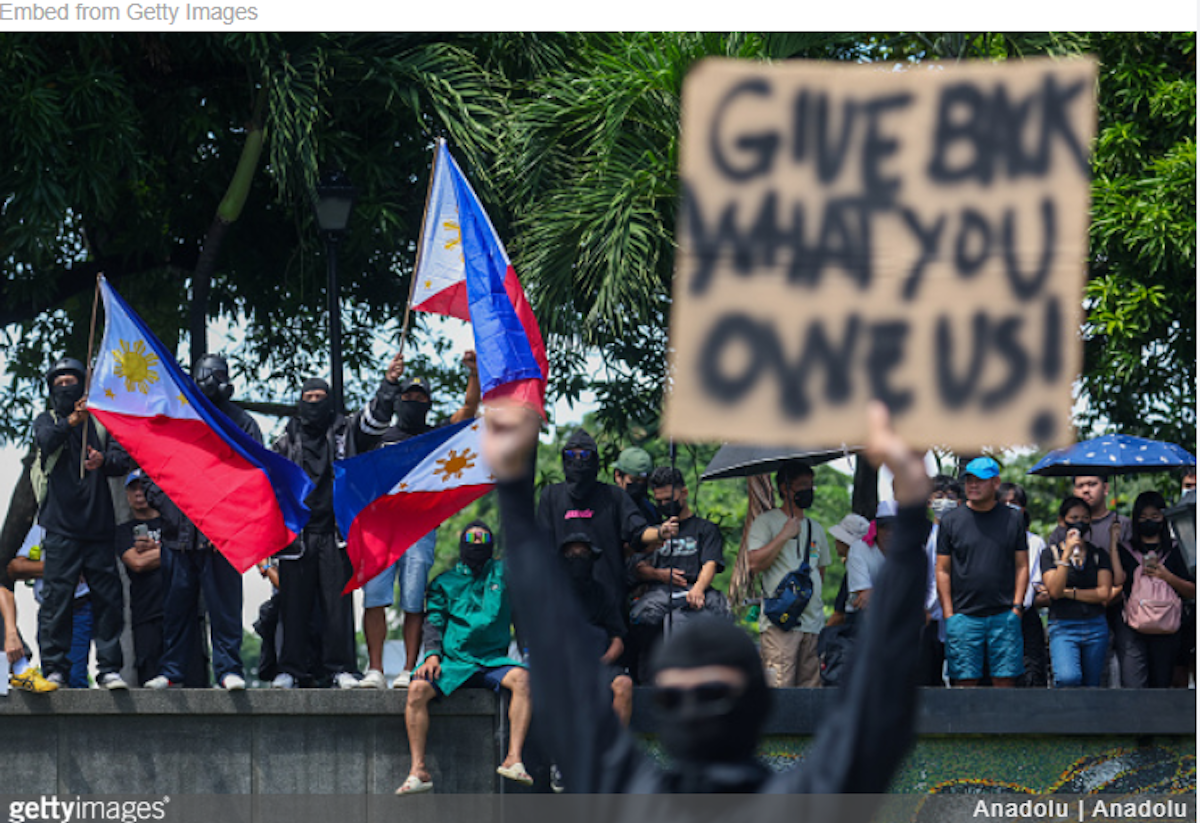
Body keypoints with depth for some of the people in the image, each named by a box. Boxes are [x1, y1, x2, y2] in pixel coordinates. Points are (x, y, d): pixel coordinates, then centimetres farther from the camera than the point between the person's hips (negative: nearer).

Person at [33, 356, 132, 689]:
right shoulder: (46, 421, 12)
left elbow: (122, 458, 2)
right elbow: (46, 440, -12)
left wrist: (104, 461, -21)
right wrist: (70, 422, -31)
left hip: (99, 524, 2)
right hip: (61, 527, -1)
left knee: (108, 598, -2)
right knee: (57, 596, -6)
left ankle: (109, 669, 2)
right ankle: (54, 669, -2)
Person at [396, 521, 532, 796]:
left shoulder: (503, 572, 17)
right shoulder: (444, 582, 17)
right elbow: (434, 620, 7)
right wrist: (432, 654, -9)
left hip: (492, 661, 0)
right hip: (452, 660, 0)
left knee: (522, 678, -32)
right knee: (418, 688, -29)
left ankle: (514, 758, -38)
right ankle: (418, 770, -28)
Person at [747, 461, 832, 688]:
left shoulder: (816, 529, 22)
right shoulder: (766, 522, 3)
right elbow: (755, 563, -9)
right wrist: (784, 535, -10)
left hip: (813, 623, 6)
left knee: (811, 691, 2)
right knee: (779, 688, -16)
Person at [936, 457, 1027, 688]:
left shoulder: (1012, 520, 9)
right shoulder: (951, 520, 7)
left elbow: (1022, 566, 11)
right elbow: (943, 570, 6)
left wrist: (1017, 606, 0)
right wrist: (948, 614, -1)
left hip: (1004, 615, 0)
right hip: (963, 615, 0)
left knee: (1005, 682, -2)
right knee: (965, 681, -4)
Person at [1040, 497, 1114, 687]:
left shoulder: (1099, 554, 12)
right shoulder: (1050, 553, 6)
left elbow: (1104, 593, 1)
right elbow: (1054, 590, -8)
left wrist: (1067, 593, -4)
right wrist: (1067, 555, -14)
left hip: (1096, 628, 3)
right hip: (1063, 628, -3)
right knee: (1068, 678, -29)